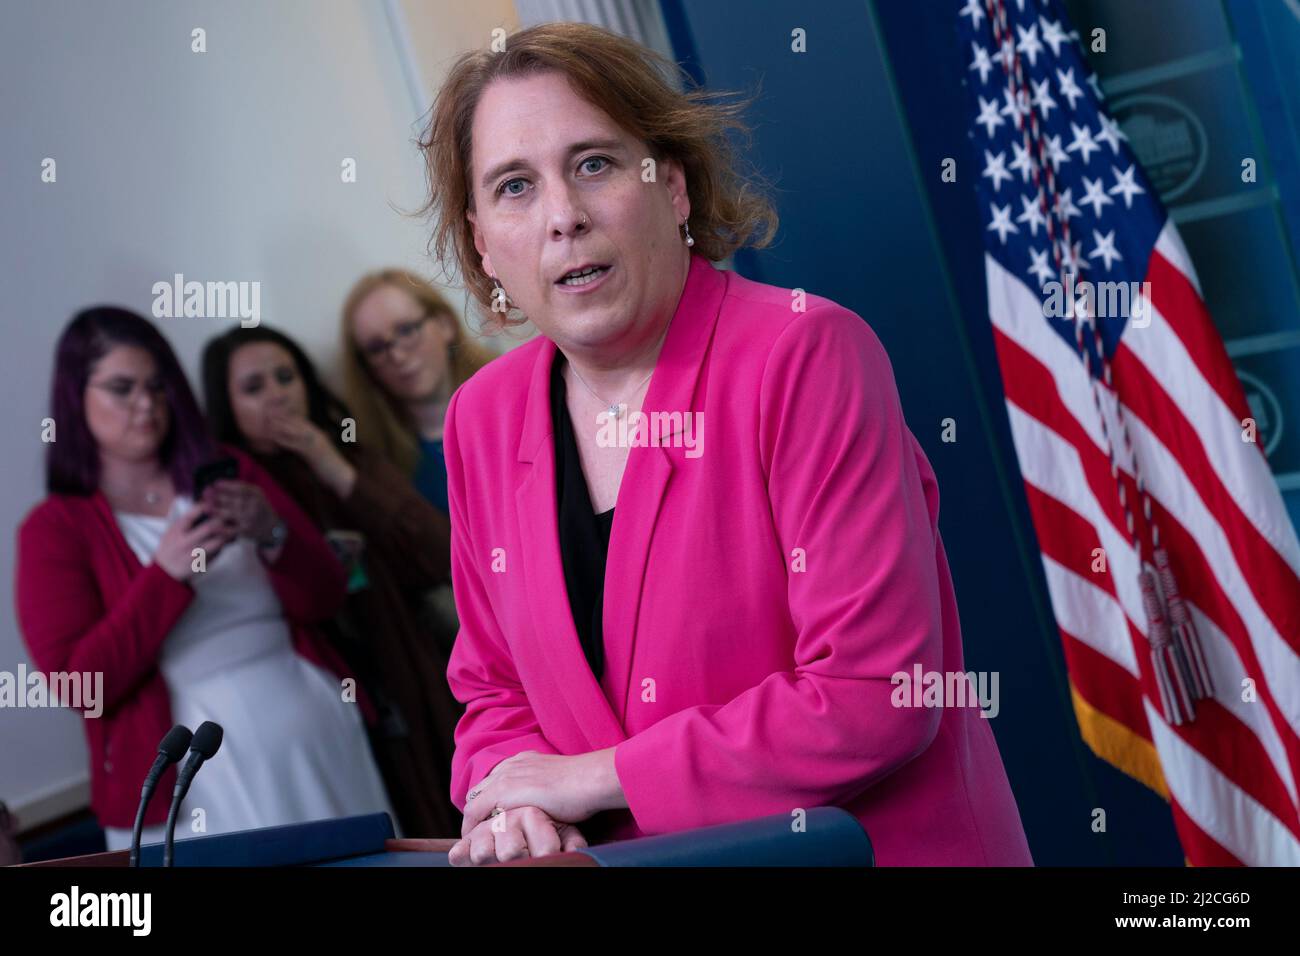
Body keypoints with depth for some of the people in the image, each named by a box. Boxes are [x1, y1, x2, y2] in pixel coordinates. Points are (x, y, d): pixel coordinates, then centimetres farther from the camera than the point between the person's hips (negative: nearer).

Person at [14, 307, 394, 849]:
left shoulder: (227, 471, 9)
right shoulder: (54, 529, 0)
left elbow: (324, 599, 6)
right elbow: (78, 681, -10)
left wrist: (272, 536, -14)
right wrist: (166, 574, -21)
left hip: (315, 734, 3)